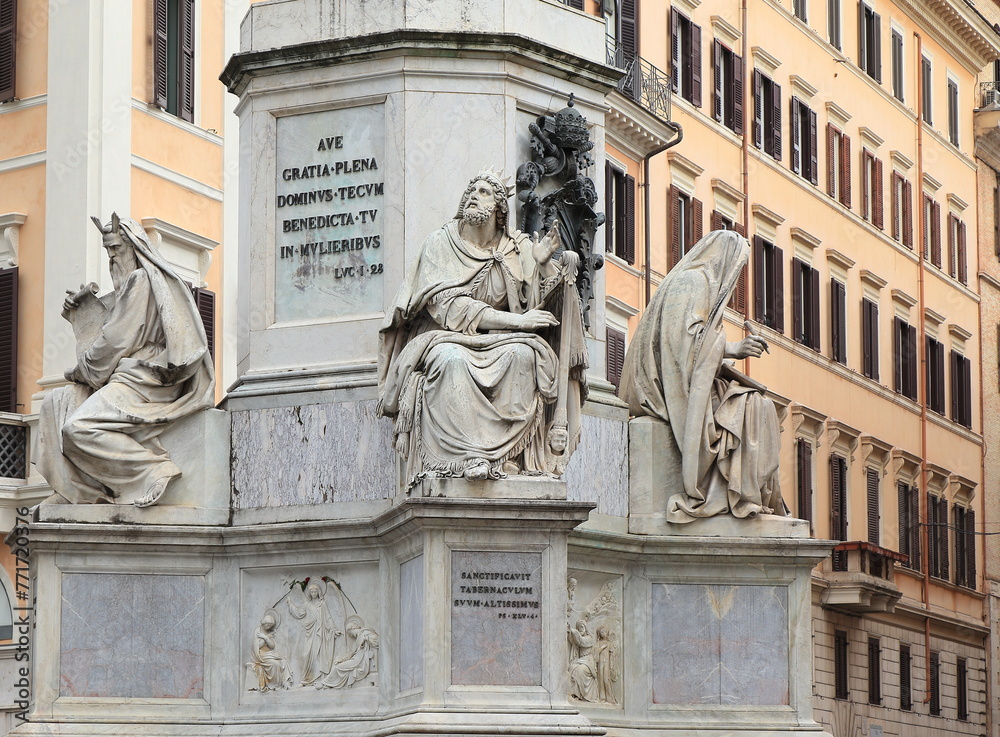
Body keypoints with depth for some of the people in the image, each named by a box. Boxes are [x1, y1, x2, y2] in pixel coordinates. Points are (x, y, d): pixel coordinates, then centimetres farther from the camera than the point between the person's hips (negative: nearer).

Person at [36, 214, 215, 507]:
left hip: (142, 380, -11)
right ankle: (73, 490, -5)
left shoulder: (142, 280, -9)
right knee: (55, 403, 6)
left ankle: (155, 469, -25)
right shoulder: (129, 282, 23)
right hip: (126, 376, 11)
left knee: (78, 427, -25)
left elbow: (116, 340, -13)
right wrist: (78, 308, 20)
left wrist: (80, 372, -2)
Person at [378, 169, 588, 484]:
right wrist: (515, 320, -19)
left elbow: (541, 302, 2)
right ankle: (466, 455, -45)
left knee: (523, 352, -31)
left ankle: (501, 453, -36)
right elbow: (448, 306, -13)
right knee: (452, 359, -37)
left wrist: (544, 263, -17)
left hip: (496, 343, 3)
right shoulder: (440, 243, 0)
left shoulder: (516, 249, 9)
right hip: (444, 337, -3)